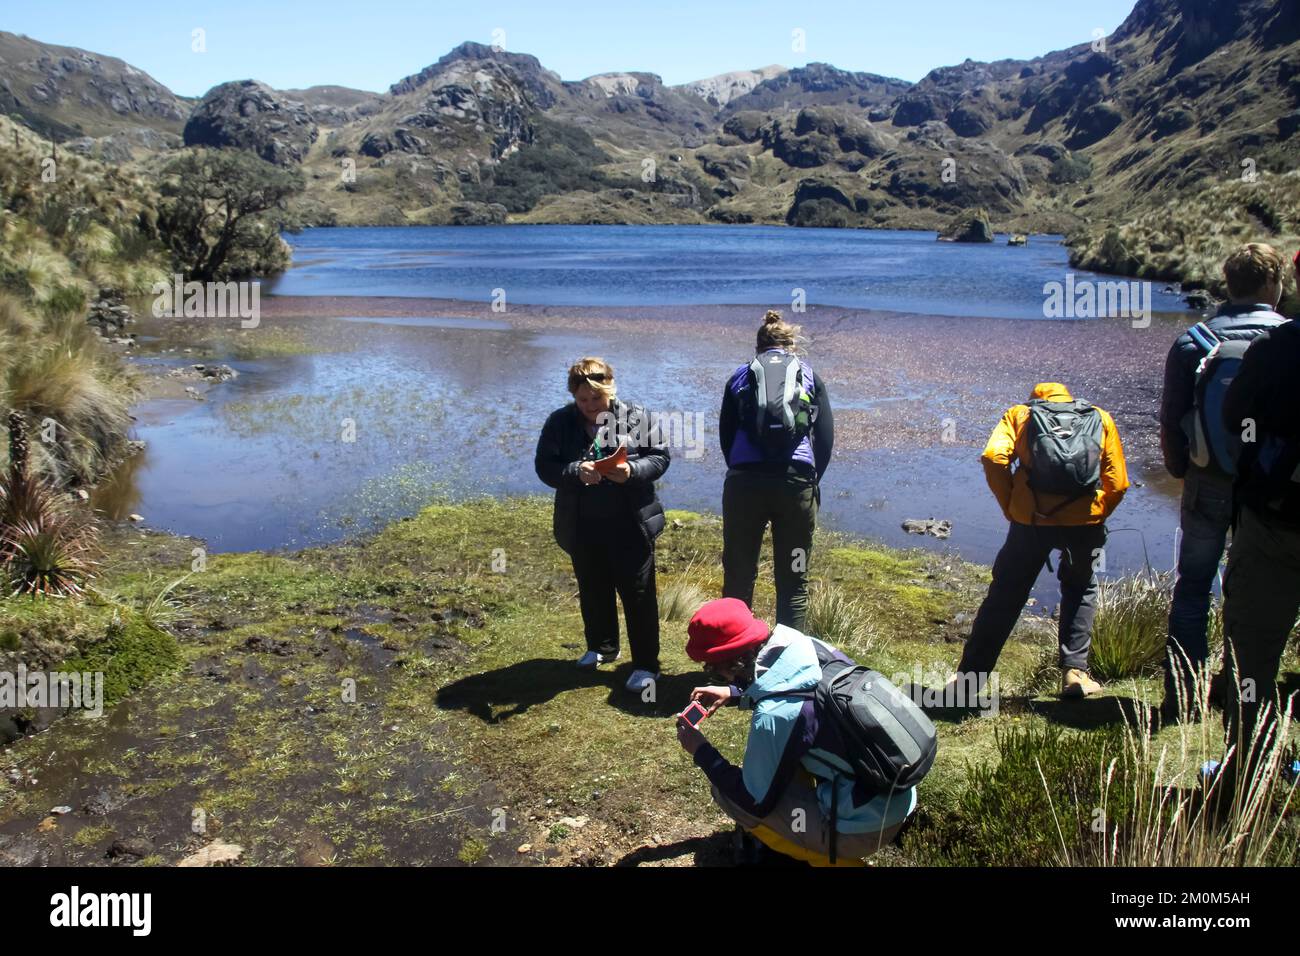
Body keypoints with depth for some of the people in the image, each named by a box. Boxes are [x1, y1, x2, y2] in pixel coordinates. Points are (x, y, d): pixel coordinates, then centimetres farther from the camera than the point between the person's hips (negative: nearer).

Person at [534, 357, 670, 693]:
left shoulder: (635, 417, -4)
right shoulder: (560, 422, -1)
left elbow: (660, 457, -2)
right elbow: (544, 466, -5)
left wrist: (632, 471, -22)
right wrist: (575, 472, -25)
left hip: (631, 524, -2)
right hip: (582, 526, 3)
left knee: (638, 593, 1)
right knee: (593, 590, 18)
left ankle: (646, 664, 10)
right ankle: (602, 647, 39)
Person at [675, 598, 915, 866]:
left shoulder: (775, 715, -28)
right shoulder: (807, 647, -7)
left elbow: (756, 804, -12)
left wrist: (701, 752, -2)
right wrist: (733, 693, 14)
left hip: (866, 826, -8)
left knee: (726, 791, -2)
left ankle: (832, 857, 7)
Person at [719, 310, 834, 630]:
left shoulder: (741, 376, 15)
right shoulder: (810, 377, 14)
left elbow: (725, 435, 14)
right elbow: (827, 436, 8)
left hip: (744, 482, 1)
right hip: (797, 483, 0)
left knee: (738, 576, 11)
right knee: (793, 581, 9)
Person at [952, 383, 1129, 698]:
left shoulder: (1019, 414, 17)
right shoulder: (1100, 419, 20)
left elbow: (994, 458, -3)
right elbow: (1117, 482, 9)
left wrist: (1010, 508, 5)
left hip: (1032, 518, -1)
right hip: (1084, 521, 1)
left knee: (1004, 597, 11)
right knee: (1081, 590, 26)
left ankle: (970, 678, 16)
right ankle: (1074, 671, 19)